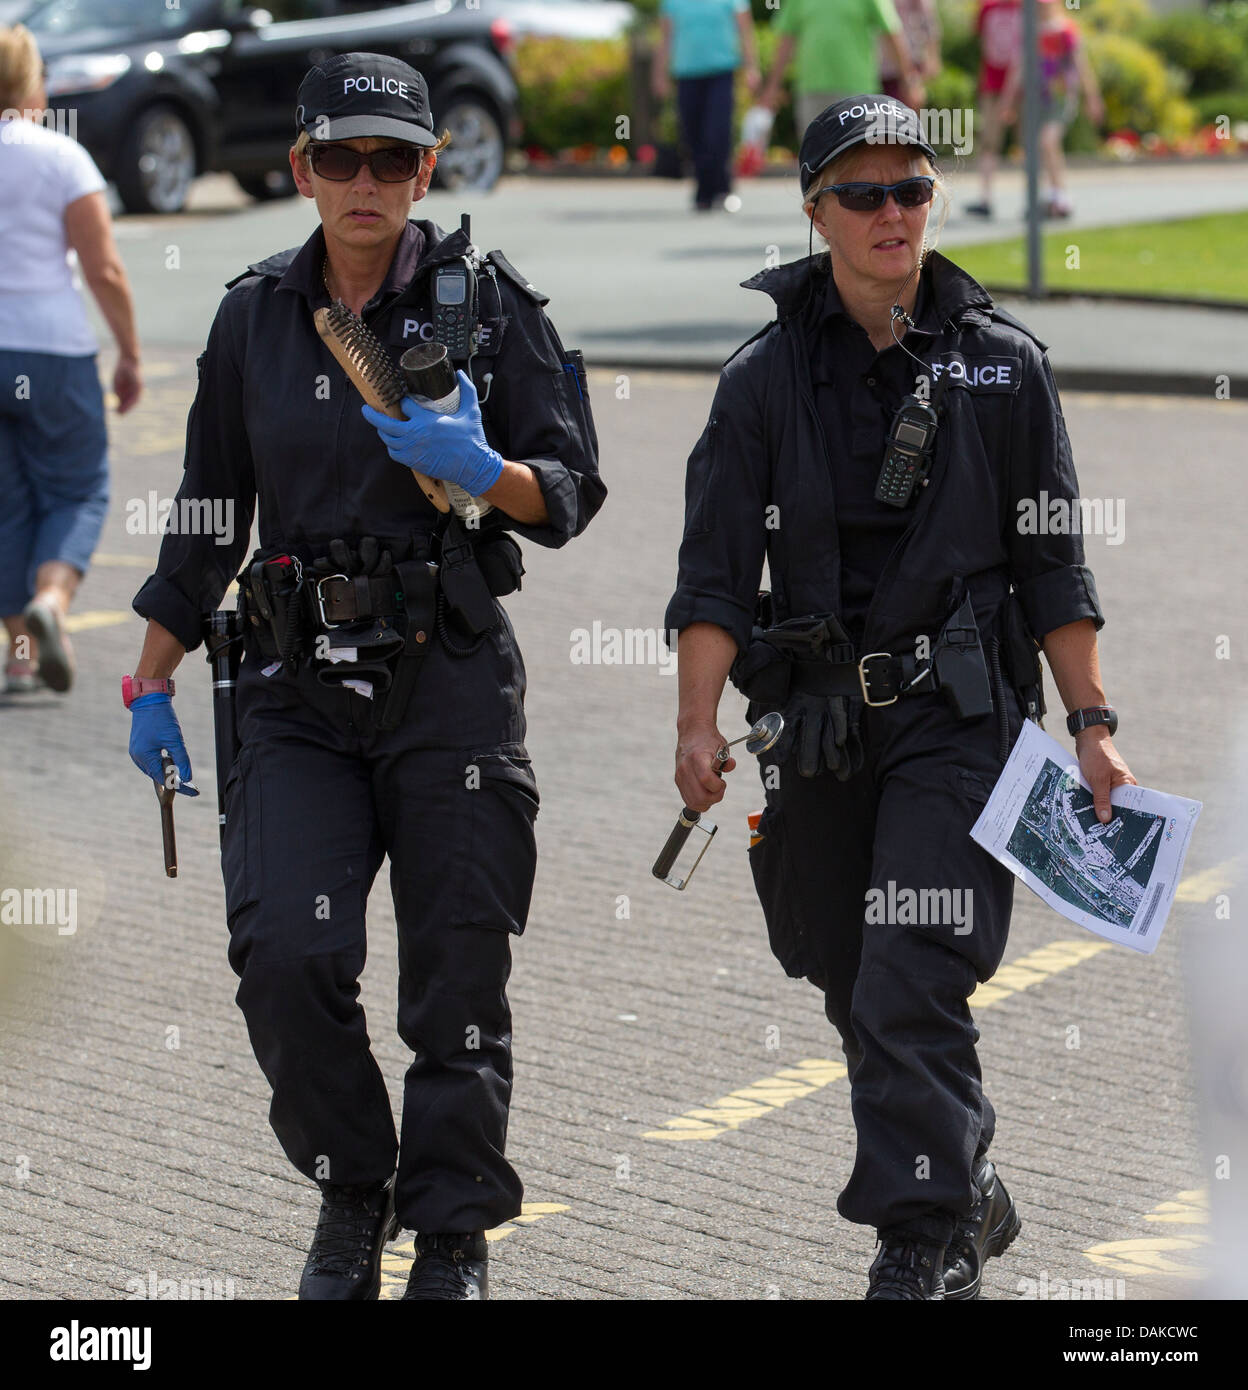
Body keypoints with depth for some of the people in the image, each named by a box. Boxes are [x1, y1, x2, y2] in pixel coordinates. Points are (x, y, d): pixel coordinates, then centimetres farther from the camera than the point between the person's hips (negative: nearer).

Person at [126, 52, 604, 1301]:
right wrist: (151, 684, 15)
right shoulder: (255, 318, 8)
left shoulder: (486, 301, 0)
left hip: (452, 680, -2)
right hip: (300, 685, 2)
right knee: (284, 953, -13)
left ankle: (452, 1242, 16)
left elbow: (570, 492, -1)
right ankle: (350, 1196, 11)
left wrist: (480, 471, -22)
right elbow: (206, 518, 16)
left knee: (457, 978, 1)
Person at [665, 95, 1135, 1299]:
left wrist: (1092, 726, 1)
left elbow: (1052, 567, 6)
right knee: (856, 991, 12)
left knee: (912, 985, -14)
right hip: (819, 725, 3)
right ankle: (971, 1196, 32)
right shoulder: (766, 379, 4)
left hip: (961, 716, -3)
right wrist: (697, 722, -14)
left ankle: (928, 1240, -6)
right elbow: (715, 573, -2)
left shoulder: (1001, 365, 4)